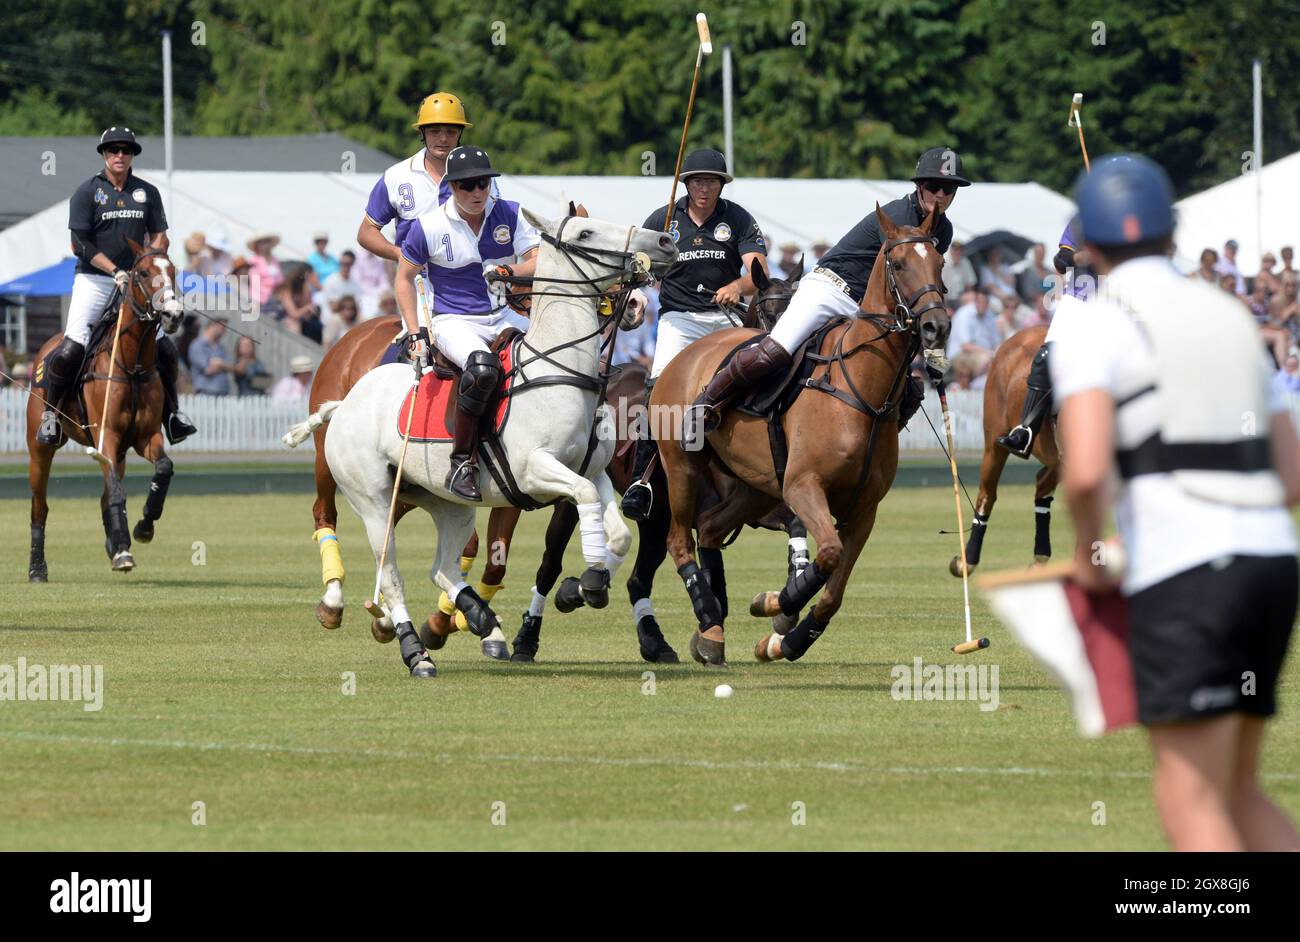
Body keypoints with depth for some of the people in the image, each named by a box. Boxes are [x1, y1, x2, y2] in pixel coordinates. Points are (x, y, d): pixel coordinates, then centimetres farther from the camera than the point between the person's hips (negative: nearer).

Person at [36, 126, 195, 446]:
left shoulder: (147, 192, 9)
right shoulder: (87, 192, -2)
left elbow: (159, 238, 10)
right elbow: (80, 245, -7)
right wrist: (116, 271, -16)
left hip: (134, 281, 4)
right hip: (93, 279, -4)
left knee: (164, 348, -3)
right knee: (71, 348, -17)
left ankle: (172, 415, 12)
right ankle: (49, 412, -2)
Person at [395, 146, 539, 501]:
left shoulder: (510, 215, 1)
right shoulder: (429, 226, -7)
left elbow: (540, 259, -3)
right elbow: (404, 277, 2)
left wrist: (513, 271, -25)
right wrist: (415, 334, -5)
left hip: (501, 318, 5)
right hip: (453, 322, -5)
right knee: (482, 366, -36)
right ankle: (460, 465, -29)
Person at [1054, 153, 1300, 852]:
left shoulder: (1094, 332, -1)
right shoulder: (1232, 321, 21)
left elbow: (1086, 473, -16)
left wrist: (1087, 554, 3)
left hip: (1184, 573, -7)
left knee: (1191, 800, -6)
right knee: (1234, 792, 15)